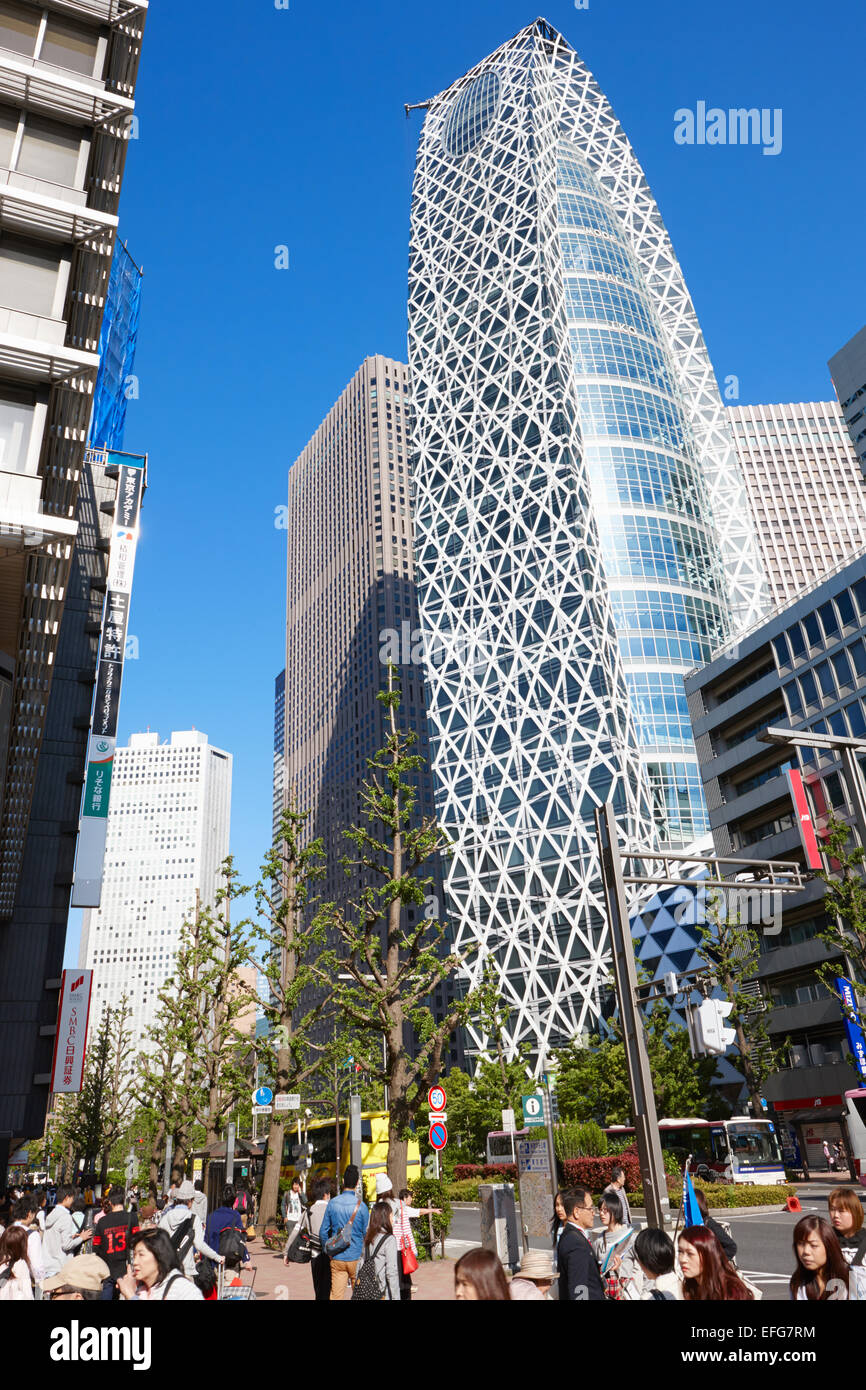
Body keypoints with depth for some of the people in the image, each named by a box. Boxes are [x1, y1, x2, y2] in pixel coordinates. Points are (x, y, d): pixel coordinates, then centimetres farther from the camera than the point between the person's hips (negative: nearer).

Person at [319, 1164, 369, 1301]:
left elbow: (323, 1232, 1)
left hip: (337, 1258, 2)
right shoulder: (361, 1205, -13)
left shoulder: (332, 1203, -5)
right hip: (356, 1258, -2)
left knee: (335, 1295, 7)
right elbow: (366, 1233, -5)